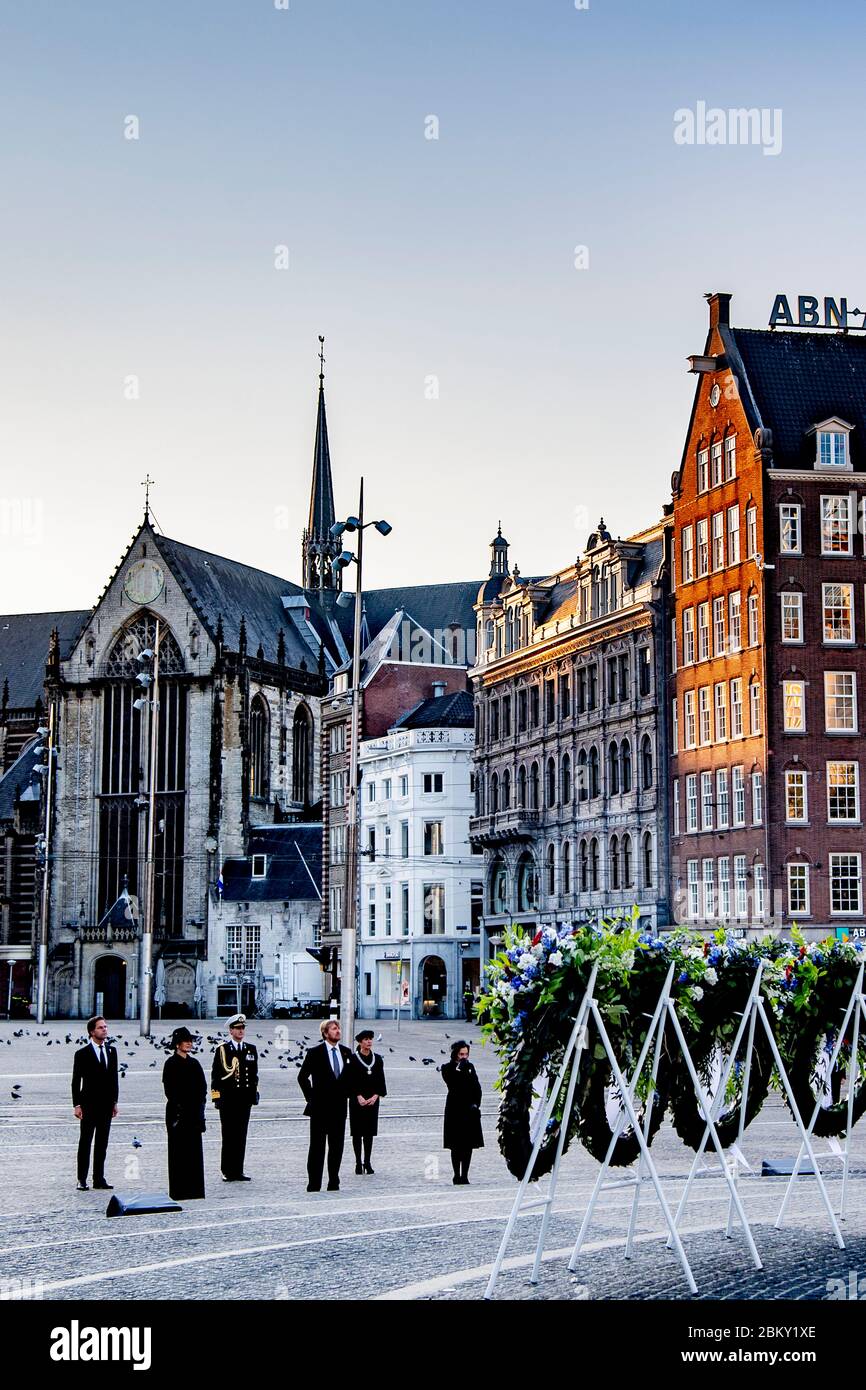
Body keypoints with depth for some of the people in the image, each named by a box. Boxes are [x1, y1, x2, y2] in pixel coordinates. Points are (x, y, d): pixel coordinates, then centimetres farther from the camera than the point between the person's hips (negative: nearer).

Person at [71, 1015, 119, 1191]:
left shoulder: (111, 1051, 9)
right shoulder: (82, 1053, -6)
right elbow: (76, 1081, -6)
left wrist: (114, 1101, 11)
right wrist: (76, 1105, -11)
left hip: (106, 1104, 5)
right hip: (89, 1105, -5)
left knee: (102, 1143, 8)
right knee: (85, 1142, 0)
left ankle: (99, 1178, 13)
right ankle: (82, 1180, 4)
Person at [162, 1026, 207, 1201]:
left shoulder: (194, 1063, 13)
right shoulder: (171, 1063, -6)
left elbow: (202, 1087, 13)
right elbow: (169, 1089, -11)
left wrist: (200, 1105, 1)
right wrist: (179, 1106, -14)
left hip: (194, 1112, 6)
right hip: (178, 1113, -6)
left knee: (195, 1150, 7)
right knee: (179, 1150, -3)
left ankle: (195, 1188, 12)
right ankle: (179, 1191, 0)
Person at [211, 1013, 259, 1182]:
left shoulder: (251, 1049, 12)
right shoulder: (222, 1049, 0)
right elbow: (215, 1074, -2)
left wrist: (254, 1094, 10)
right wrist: (216, 1097, -7)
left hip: (245, 1098, 4)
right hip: (228, 1099, -4)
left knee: (241, 1136, 5)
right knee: (229, 1136, -2)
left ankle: (238, 1171, 9)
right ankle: (227, 1172, 3)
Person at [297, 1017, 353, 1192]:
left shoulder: (346, 1052, 8)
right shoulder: (315, 1053, -6)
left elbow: (350, 1075, 20)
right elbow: (302, 1076, -2)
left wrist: (346, 1092, 10)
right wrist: (310, 1096, -3)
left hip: (339, 1106, 4)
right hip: (320, 1107, -4)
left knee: (337, 1146, 7)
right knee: (317, 1147, 0)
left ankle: (334, 1183, 14)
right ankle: (314, 1184, 3)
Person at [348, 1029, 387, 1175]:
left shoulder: (377, 1059, 6)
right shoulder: (353, 1059, -5)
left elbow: (381, 1080, 6)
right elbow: (350, 1080, -7)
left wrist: (375, 1096, -8)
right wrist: (359, 1097, -15)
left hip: (372, 1101, 3)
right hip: (357, 1101, -3)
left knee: (369, 1132, 5)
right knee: (357, 1132, 1)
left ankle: (367, 1162, 12)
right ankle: (358, 1163, 7)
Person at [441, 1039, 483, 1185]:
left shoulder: (470, 1067, 12)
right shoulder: (448, 1068, -1)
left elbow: (477, 1087, 8)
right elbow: (453, 1085, -16)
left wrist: (476, 1103, -4)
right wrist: (459, 1069, -17)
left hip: (471, 1110, 4)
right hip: (455, 1111, -4)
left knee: (469, 1145, 3)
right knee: (457, 1146, -1)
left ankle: (464, 1176, 7)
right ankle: (457, 1176, 4)